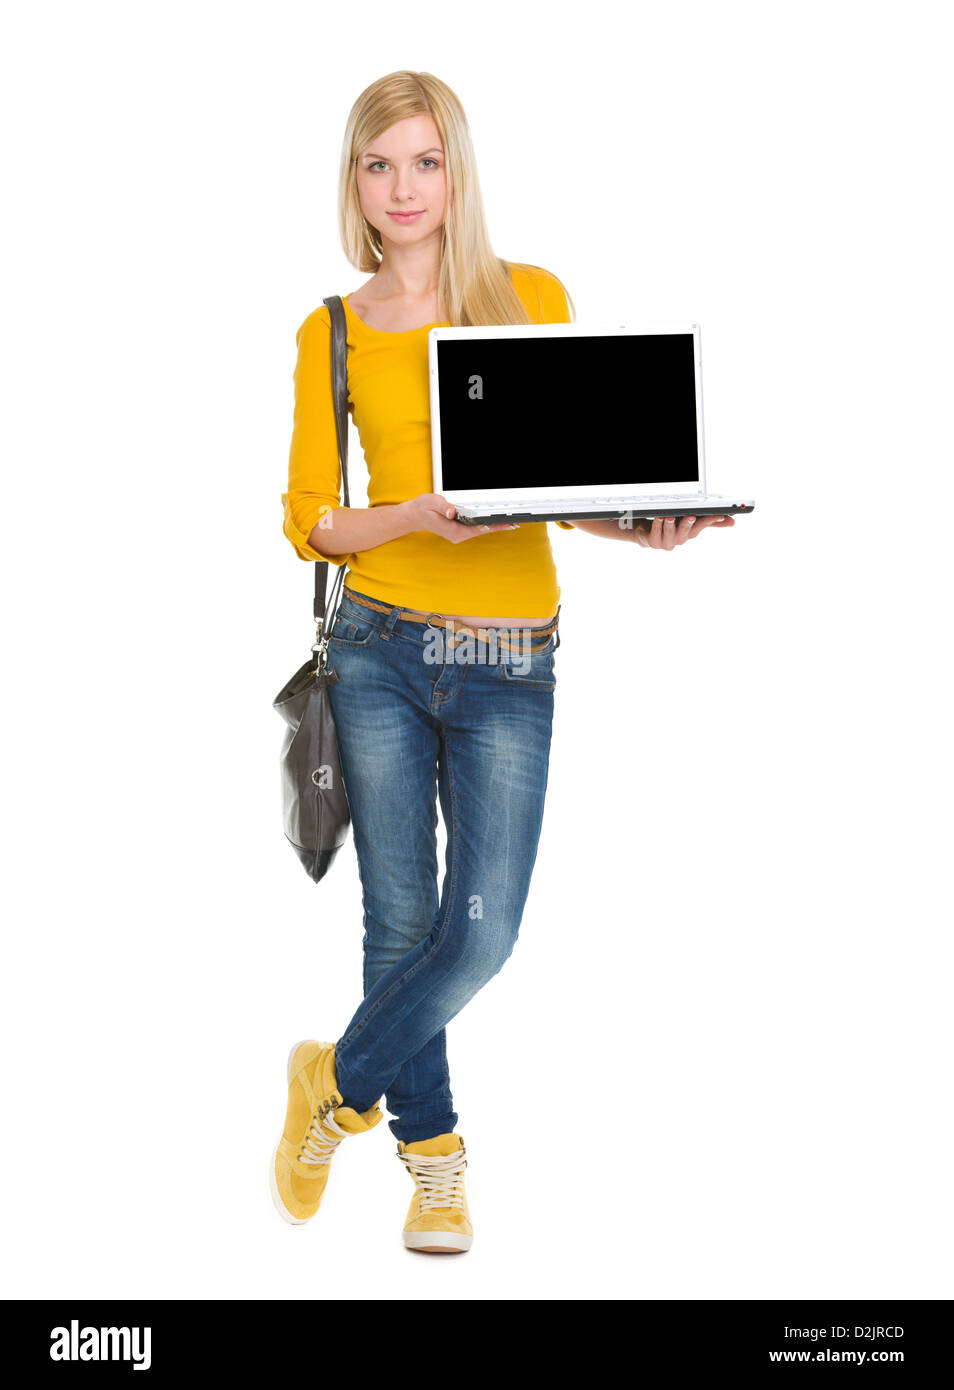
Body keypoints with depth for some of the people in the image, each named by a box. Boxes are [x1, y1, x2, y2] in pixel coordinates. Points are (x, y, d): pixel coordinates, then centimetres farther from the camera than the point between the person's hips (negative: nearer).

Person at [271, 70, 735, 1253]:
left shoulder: (534, 299, 5)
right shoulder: (331, 333, 5)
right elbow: (307, 519, 2)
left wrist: (643, 528, -11)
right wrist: (418, 514, -16)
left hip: (508, 665, 0)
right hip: (381, 649, 0)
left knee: (482, 932, -5)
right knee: (402, 917, 6)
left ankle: (337, 1083, 22)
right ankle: (429, 1149, 28)